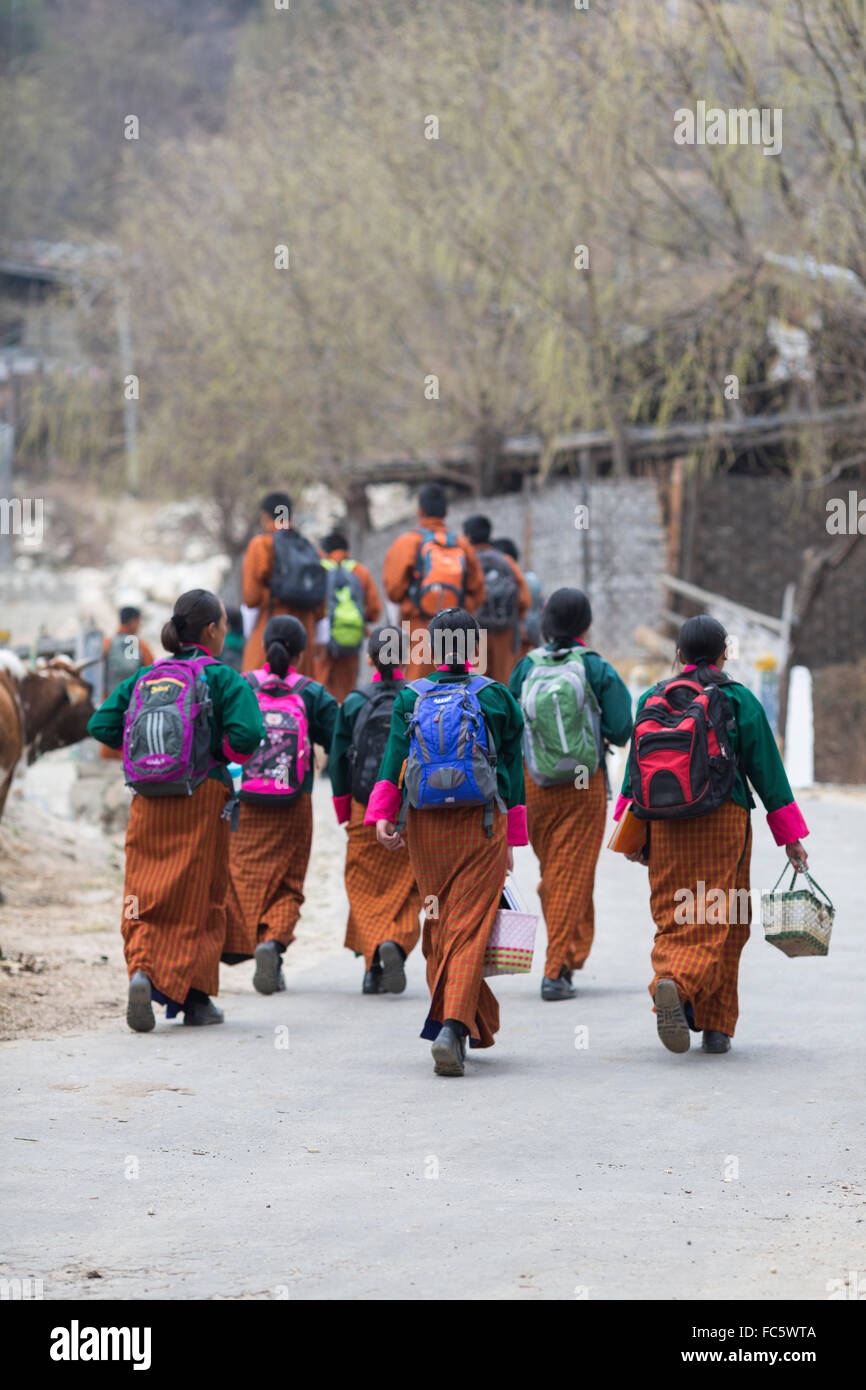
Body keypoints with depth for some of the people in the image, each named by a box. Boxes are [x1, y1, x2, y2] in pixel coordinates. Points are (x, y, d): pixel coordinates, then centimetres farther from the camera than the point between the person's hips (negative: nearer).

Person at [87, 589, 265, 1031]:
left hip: (148, 804, 3)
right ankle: (194, 994, 13)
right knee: (199, 899, 8)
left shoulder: (144, 677, 9)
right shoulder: (221, 678, -5)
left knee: (145, 894, 7)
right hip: (201, 799, -3)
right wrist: (222, 757, 2)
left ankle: (141, 968, -18)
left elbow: (101, 725, 4)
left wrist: (143, 750, 14)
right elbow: (247, 734, -18)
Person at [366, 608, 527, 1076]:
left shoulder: (410, 698, 6)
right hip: (482, 824, -2)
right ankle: (454, 1026, -23)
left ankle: (456, 1023, 23)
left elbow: (394, 757, -6)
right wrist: (512, 837, 11)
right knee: (469, 928, -6)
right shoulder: (495, 697, 3)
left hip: (424, 827, 2)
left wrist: (382, 816, -11)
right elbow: (512, 771, 5)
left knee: (439, 927, 16)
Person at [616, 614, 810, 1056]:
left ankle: (668, 979, -13)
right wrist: (790, 837, 7)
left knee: (673, 918, 10)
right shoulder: (739, 701, 0)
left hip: (664, 823, 3)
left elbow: (634, 770, 9)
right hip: (723, 821, -3)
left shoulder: (652, 700, 8)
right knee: (717, 922, -2)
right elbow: (767, 770, 2)